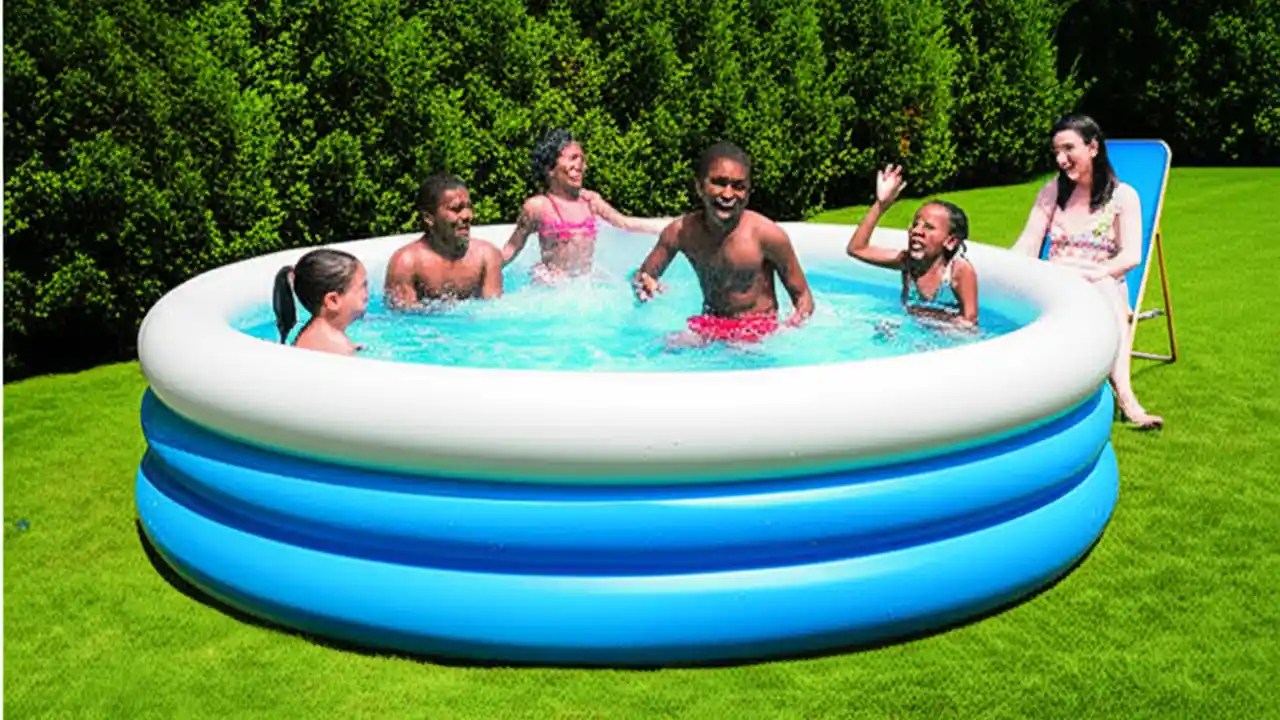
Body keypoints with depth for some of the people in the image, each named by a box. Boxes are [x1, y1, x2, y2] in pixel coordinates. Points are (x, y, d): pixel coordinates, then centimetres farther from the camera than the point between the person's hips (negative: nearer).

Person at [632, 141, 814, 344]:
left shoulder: (767, 234, -15)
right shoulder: (681, 231, -7)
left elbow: (802, 296, -6)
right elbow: (644, 276, 6)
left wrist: (794, 328, -27)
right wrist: (643, 286, -19)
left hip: (759, 329, -2)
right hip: (709, 326, 2)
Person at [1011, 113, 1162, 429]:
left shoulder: (1123, 196, 7)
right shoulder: (1052, 192, 16)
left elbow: (1131, 256, -6)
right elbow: (1027, 246, 6)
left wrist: (1096, 272, -26)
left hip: (1104, 290, -2)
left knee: (1104, 286, -38)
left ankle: (1123, 391, -50)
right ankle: (1123, 395, -48)